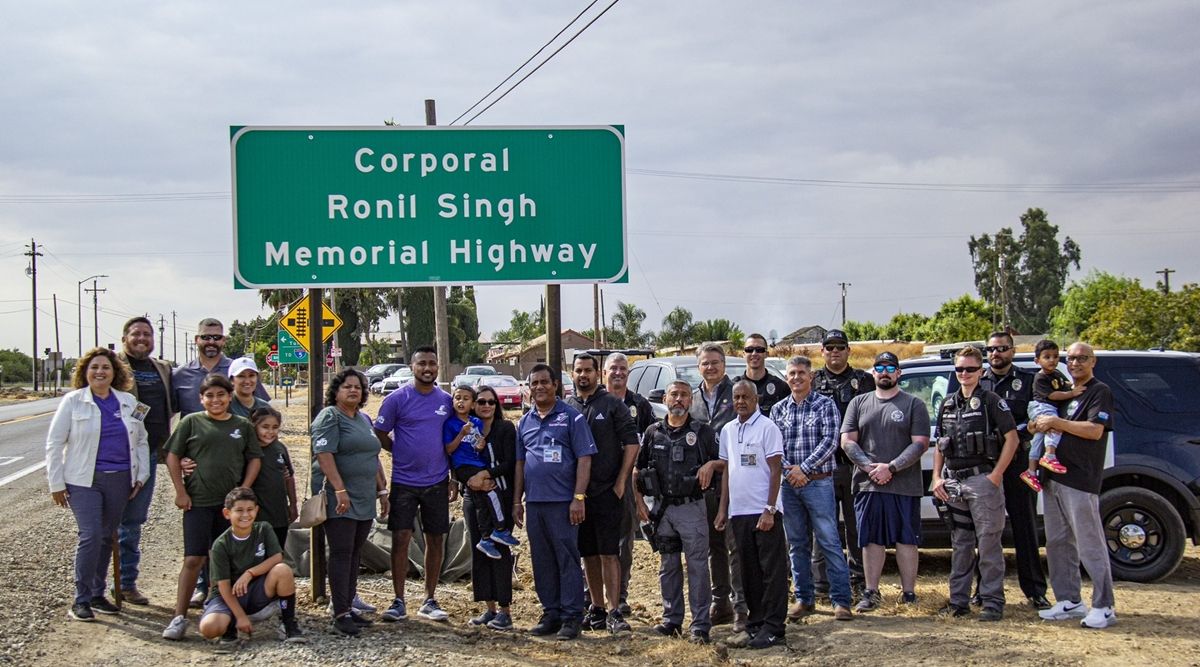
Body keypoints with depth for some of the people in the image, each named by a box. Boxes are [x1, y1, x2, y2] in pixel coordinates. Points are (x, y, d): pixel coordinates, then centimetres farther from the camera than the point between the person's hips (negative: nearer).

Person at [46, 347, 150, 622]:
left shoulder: (129, 402, 9)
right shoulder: (72, 401, -1)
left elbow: (141, 441, 16)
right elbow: (55, 443, -1)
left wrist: (141, 476, 8)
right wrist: (56, 483, -4)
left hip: (119, 480, 4)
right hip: (84, 480, -4)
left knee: (107, 537, 9)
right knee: (91, 535, -13)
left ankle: (97, 594, 21)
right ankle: (81, 600, -4)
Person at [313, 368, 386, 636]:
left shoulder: (364, 419, 19)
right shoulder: (330, 416, -7)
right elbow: (324, 454, -17)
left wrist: (381, 490, 21)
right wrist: (340, 489, -25)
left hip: (364, 499, 8)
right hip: (339, 499, -8)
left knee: (355, 554, 10)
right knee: (341, 553, -8)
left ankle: (348, 606, 16)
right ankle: (341, 615, -8)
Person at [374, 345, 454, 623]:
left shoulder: (446, 401, 6)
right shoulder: (397, 399, -4)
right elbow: (380, 434, 1)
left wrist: (454, 477, 10)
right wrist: (404, 453, -1)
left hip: (437, 482, 3)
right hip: (404, 482, -3)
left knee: (436, 540, 7)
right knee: (401, 538, -5)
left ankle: (430, 601, 17)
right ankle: (399, 602, 3)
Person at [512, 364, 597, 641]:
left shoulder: (571, 417, -2)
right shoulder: (525, 422, 15)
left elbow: (584, 460, -7)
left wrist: (579, 498, -14)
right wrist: (517, 501, 14)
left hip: (562, 502, -6)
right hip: (534, 502, 6)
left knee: (567, 560, -3)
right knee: (542, 562, 9)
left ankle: (571, 617, 1)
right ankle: (550, 613, 18)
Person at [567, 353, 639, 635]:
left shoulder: (613, 405, 0)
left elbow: (631, 443, -3)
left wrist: (620, 481, -9)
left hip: (607, 492, -4)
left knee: (609, 554, -7)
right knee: (588, 555, 10)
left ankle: (613, 612, -7)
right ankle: (597, 609, 18)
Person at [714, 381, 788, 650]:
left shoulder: (767, 428, -6)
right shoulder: (728, 431, 13)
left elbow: (775, 470, -9)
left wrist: (770, 510, -15)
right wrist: (723, 509, 13)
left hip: (764, 512, -6)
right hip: (739, 512, 6)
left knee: (772, 571, -3)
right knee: (749, 573, 11)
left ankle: (773, 629, -2)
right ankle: (755, 625, 18)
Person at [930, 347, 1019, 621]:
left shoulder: (991, 401, -3)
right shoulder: (948, 404, 15)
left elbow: (1012, 438, -7)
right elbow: (939, 444, 20)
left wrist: (996, 475, -13)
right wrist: (937, 477, 9)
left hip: (982, 480, -6)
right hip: (953, 483, 6)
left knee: (989, 544, -4)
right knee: (960, 544, 11)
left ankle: (993, 602, -1)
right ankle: (958, 600, 16)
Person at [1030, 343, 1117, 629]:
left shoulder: (1099, 392, -4)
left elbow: (1095, 430, -17)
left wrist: (1057, 422, -17)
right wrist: (1042, 427, 8)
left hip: (1080, 480, -9)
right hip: (1054, 478, 9)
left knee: (1090, 545, -8)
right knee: (1058, 543, 9)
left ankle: (1104, 607, -4)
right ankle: (1069, 601, 16)